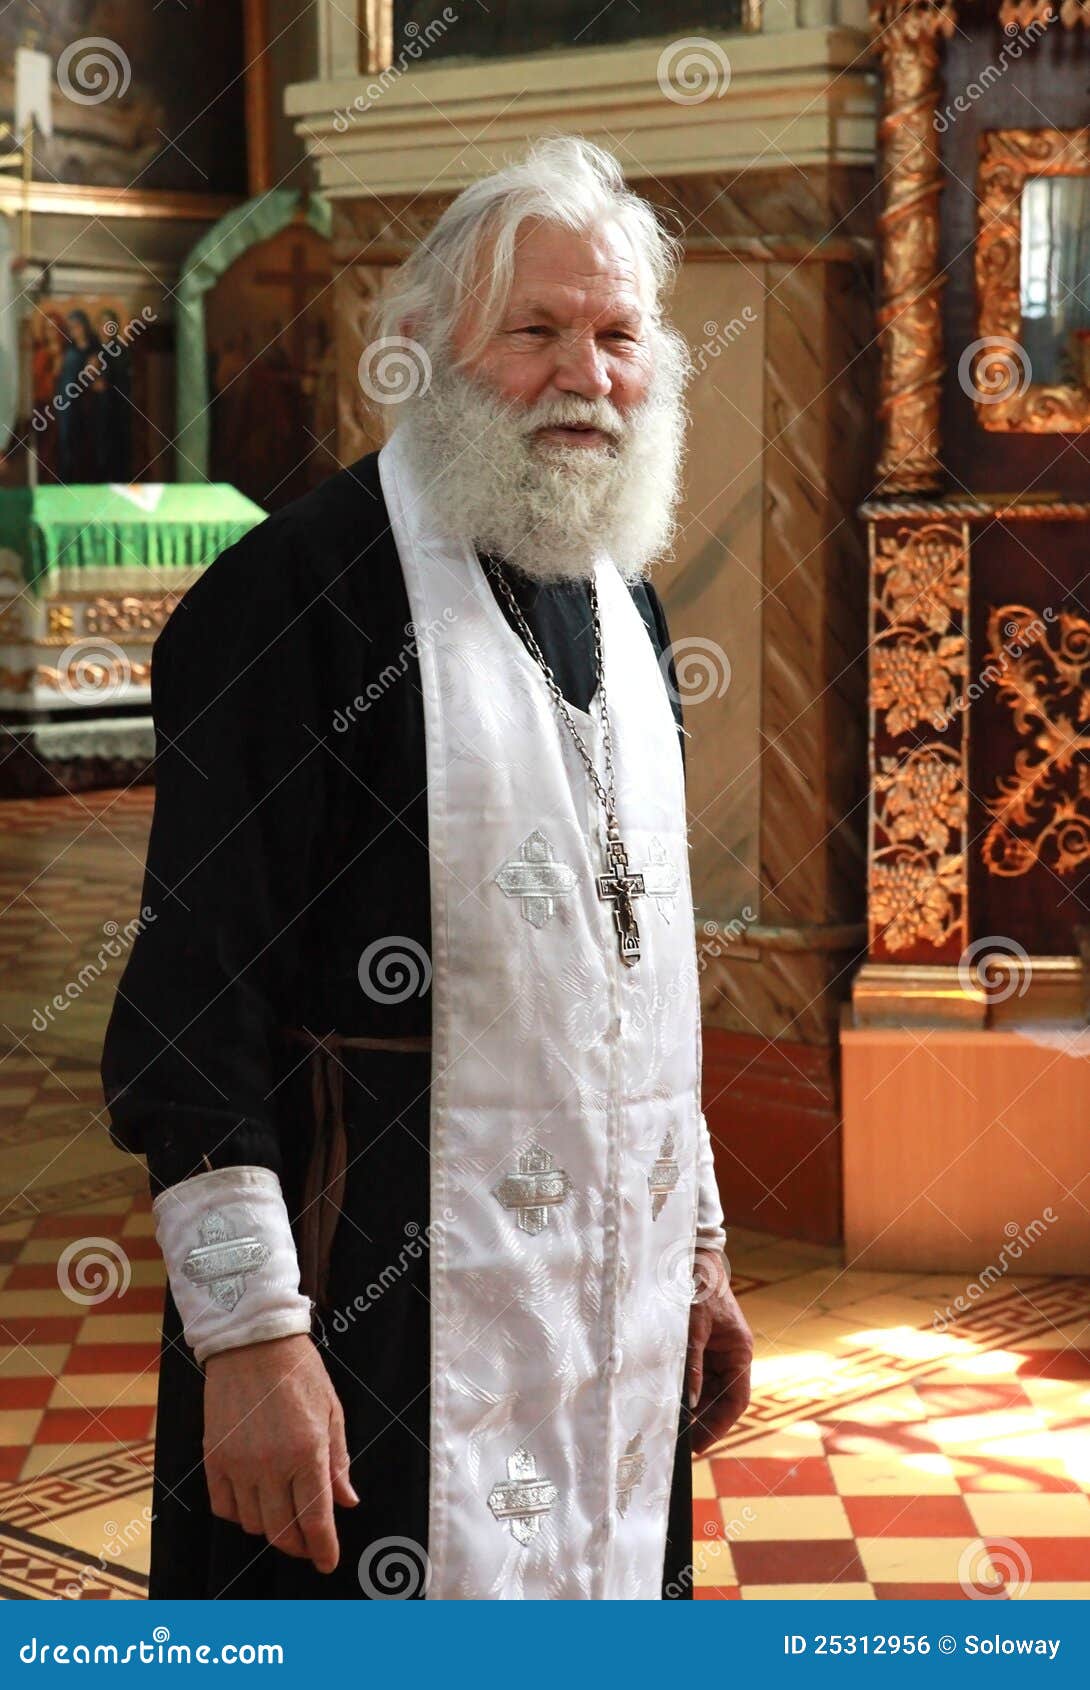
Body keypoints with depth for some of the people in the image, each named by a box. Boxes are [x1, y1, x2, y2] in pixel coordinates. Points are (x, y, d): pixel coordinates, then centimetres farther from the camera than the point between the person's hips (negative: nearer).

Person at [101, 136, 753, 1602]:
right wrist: (250, 1329, -20)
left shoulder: (627, 602, 12)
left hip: (619, 1296, 7)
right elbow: (195, 1000, -16)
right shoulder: (295, 594, -13)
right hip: (382, 1313, -7)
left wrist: (697, 1251, 18)